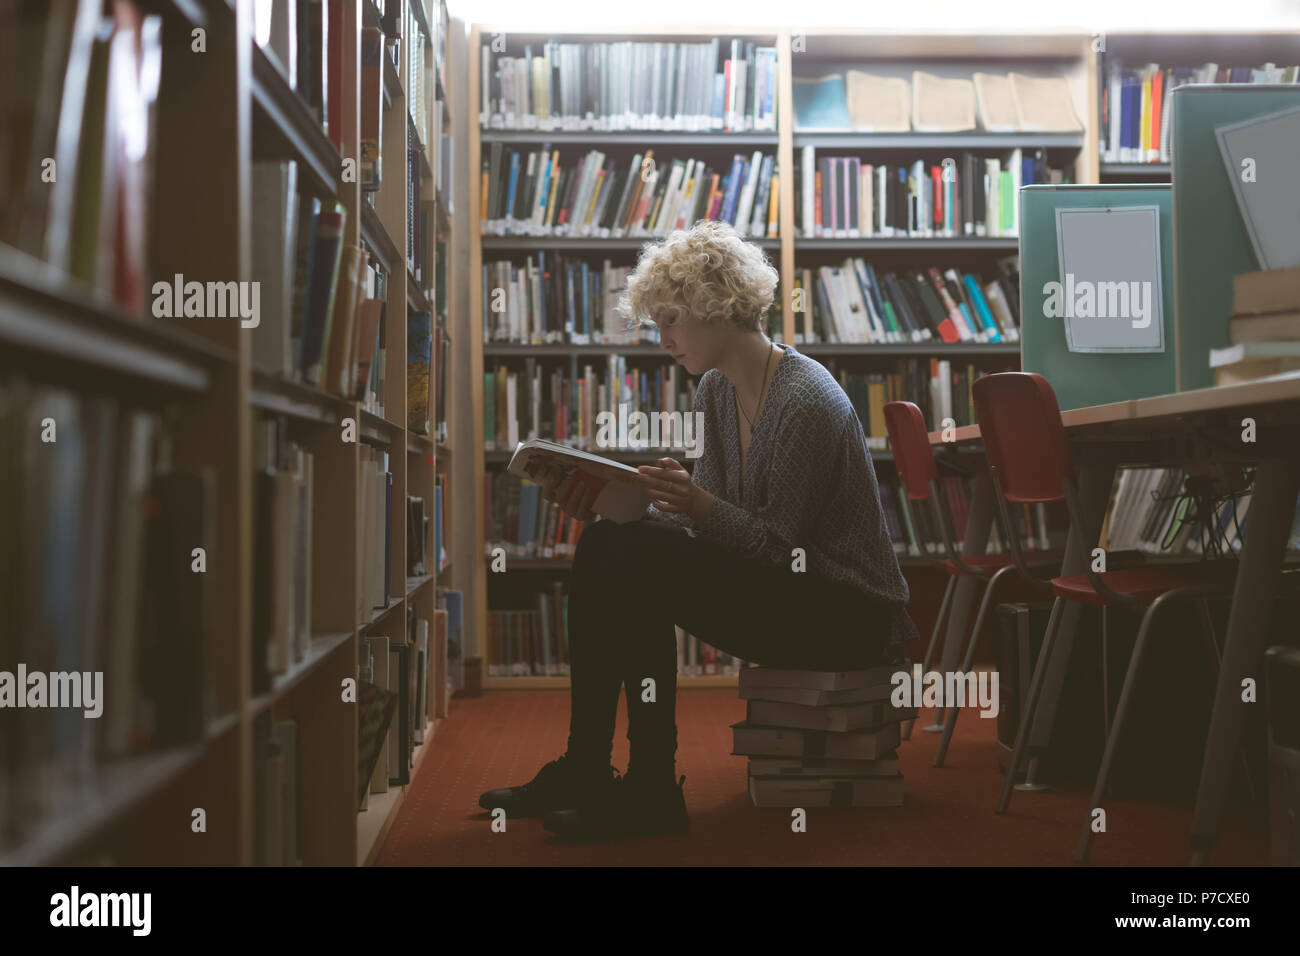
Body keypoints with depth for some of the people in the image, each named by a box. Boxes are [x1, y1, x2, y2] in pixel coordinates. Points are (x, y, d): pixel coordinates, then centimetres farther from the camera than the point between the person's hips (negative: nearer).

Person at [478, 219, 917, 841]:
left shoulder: (806, 403, -20)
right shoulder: (715, 391, 7)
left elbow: (781, 547, -19)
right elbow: (707, 526, 5)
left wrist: (704, 508, -36)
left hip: (853, 615, -9)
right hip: (783, 597, 9)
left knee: (639, 562, -24)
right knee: (603, 545, -7)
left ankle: (651, 792, -16)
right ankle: (583, 771, -5)